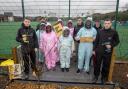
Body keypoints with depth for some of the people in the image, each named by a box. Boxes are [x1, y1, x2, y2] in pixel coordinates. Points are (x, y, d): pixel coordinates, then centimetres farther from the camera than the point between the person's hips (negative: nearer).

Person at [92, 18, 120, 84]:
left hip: (108, 52, -1)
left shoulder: (114, 32, -3)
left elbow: (117, 41, 4)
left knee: (106, 65, 10)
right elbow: (96, 41, 7)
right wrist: (95, 49, 5)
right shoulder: (100, 31, 2)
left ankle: (104, 78, 28)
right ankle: (96, 76, 27)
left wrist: (111, 45, -13)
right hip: (99, 51, 1)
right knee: (97, 64, 9)